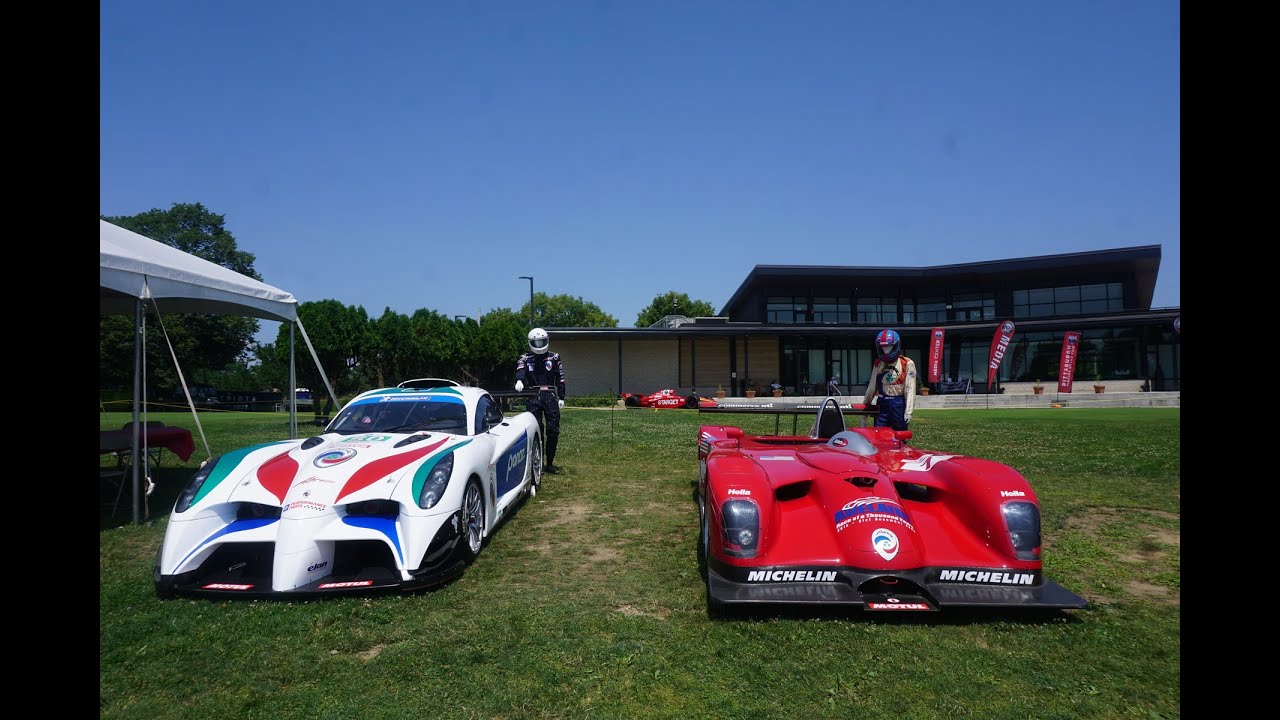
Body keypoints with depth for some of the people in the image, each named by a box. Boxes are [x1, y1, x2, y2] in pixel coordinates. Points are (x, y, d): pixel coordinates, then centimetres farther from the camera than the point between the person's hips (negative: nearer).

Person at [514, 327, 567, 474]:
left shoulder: (554, 357, 10)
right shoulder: (525, 358, 8)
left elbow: (560, 378, 10)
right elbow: (520, 370, -14)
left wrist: (561, 398, 5)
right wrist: (519, 380, -36)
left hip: (550, 397, 1)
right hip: (533, 397, -1)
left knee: (553, 431, 0)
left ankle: (550, 463, 10)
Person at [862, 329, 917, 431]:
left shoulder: (907, 364, -3)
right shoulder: (878, 364, 13)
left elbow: (910, 389, -9)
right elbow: (872, 386, 18)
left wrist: (908, 411, -16)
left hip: (898, 404, -4)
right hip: (882, 404, 4)